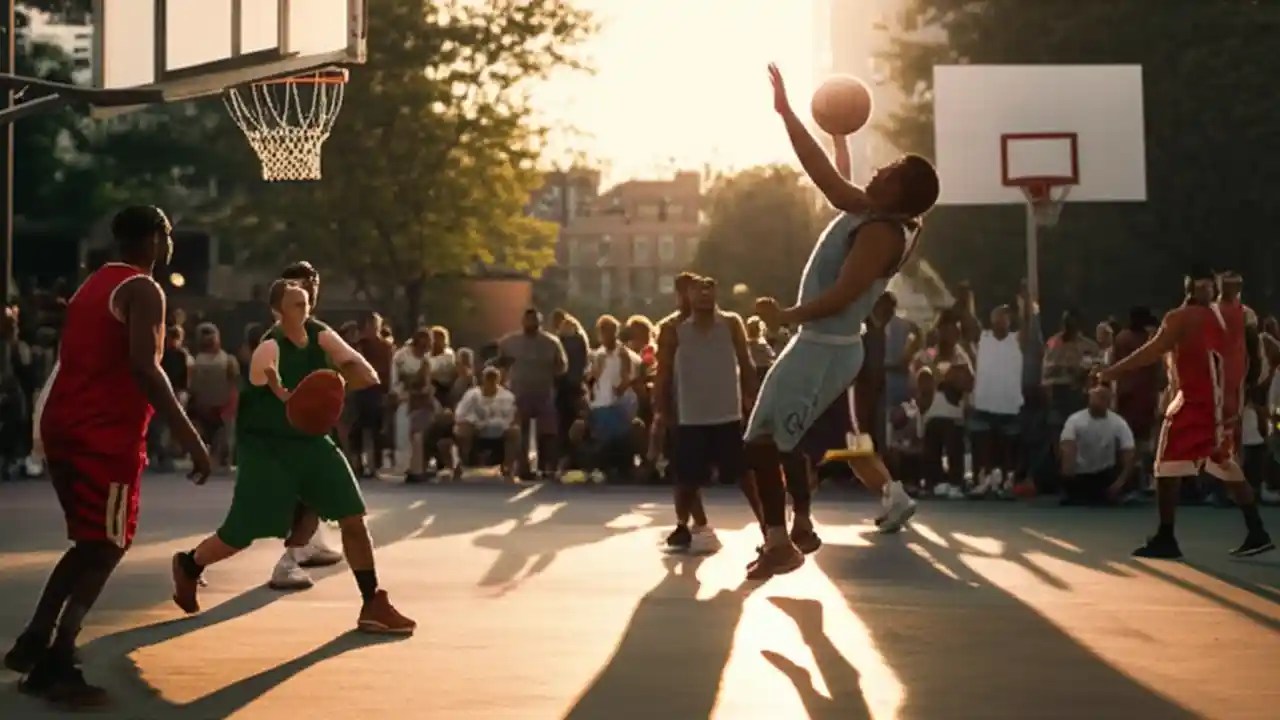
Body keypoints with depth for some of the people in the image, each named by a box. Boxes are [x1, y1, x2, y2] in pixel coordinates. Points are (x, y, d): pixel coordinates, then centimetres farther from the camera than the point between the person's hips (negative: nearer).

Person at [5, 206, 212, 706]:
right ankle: (56, 669, -6)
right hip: (105, 433, -9)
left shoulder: (94, 284, 20)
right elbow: (143, 367, -22)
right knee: (105, 549, -3)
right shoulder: (143, 290, -8)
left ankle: (33, 644, 18)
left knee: (90, 545, 19)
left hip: (62, 422, 9)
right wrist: (189, 436, -25)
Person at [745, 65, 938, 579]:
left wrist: (787, 317, -19)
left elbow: (842, 295, -27)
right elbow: (824, 171, 13)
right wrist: (786, 113, 15)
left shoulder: (882, 232, -21)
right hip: (828, 346, 10)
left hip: (824, 349, -10)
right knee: (836, 436, 28)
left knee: (762, 445, -11)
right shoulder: (866, 210, 5)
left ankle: (780, 546, -8)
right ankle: (894, 496, 46)